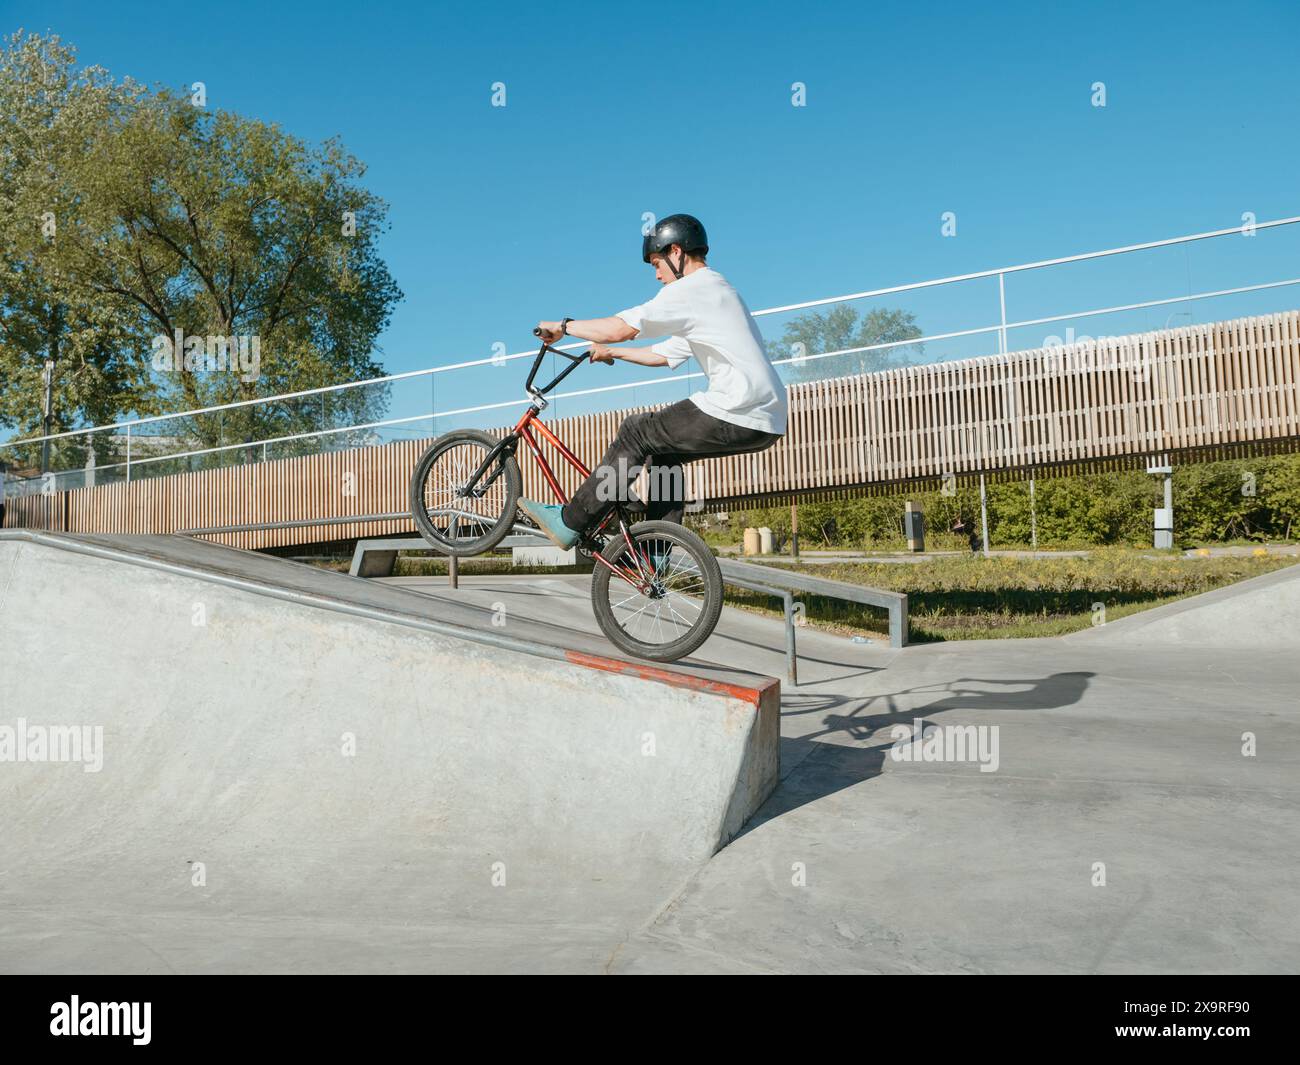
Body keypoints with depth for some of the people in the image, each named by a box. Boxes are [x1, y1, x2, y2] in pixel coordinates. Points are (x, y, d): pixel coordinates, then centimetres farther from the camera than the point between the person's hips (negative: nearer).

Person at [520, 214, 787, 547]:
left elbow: (617, 328, -13)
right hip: (766, 420, 10)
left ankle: (569, 523, 4)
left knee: (637, 432, -1)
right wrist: (611, 353, 35)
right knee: (663, 446, 20)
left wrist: (564, 326, 2)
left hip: (738, 417, -10)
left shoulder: (691, 289, -6)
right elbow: (665, 354, 32)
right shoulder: (718, 290, 26)